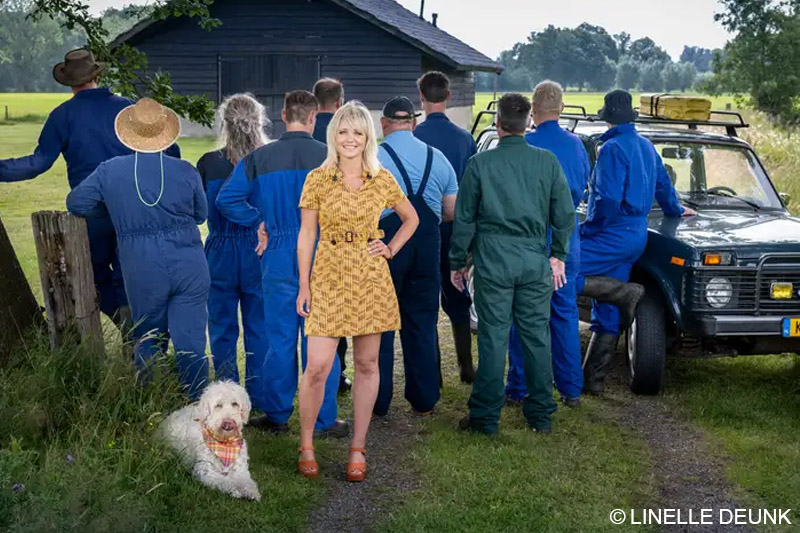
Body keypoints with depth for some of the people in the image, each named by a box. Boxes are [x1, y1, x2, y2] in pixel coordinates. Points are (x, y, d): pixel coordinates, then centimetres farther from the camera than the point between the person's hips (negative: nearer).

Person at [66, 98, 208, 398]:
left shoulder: (110, 171, -5)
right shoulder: (185, 171, -5)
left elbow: (76, 204, 6)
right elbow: (201, 215, 9)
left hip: (143, 274, 0)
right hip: (190, 269, 0)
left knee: (149, 342, 16)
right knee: (191, 342, 4)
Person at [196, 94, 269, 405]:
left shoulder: (209, 164, -10)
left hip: (220, 254, 0)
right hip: (260, 254, 1)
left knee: (222, 331, 12)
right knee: (260, 329, 12)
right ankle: (259, 399, 18)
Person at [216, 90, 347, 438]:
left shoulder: (259, 158, -1)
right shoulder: (329, 158, -7)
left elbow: (226, 199, -5)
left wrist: (260, 222, 3)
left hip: (278, 259, 2)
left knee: (280, 340, 11)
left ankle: (277, 416, 20)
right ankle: (324, 420, 12)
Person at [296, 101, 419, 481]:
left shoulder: (383, 180, 3)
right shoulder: (317, 179, -2)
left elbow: (411, 219, 19)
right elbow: (306, 235, 1)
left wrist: (391, 249, 4)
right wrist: (304, 286, -3)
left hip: (371, 279, 2)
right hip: (330, 277, -2)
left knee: (367, 365, 6)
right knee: (318, 367, -8)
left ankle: (358, 449, 16)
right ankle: (306, 446, 11)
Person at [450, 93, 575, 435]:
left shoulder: (480, 164, -3)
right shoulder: (548, 162, 2)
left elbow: (464, 218, 1)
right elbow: (565, 214, 6)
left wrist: (458, 262, 11)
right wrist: (558, 256, 17)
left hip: (493, 262, -2)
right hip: (535, 260, 2)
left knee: (493, 337, 1)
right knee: (537, 336, 9)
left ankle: (485, 417, 7)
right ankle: (541, 416, 17)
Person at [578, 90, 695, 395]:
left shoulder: (613, 148, -13)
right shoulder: (646, 146, 15)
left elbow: (608, 200, -22)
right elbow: (663, 185, 31)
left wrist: (588, 229, -11)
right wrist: (674, 210, 48)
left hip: (613, 233, -9)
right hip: (636, 235, 9)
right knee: (607, 314, 8)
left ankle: (628, 293, -11)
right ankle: (594, 379, 9)